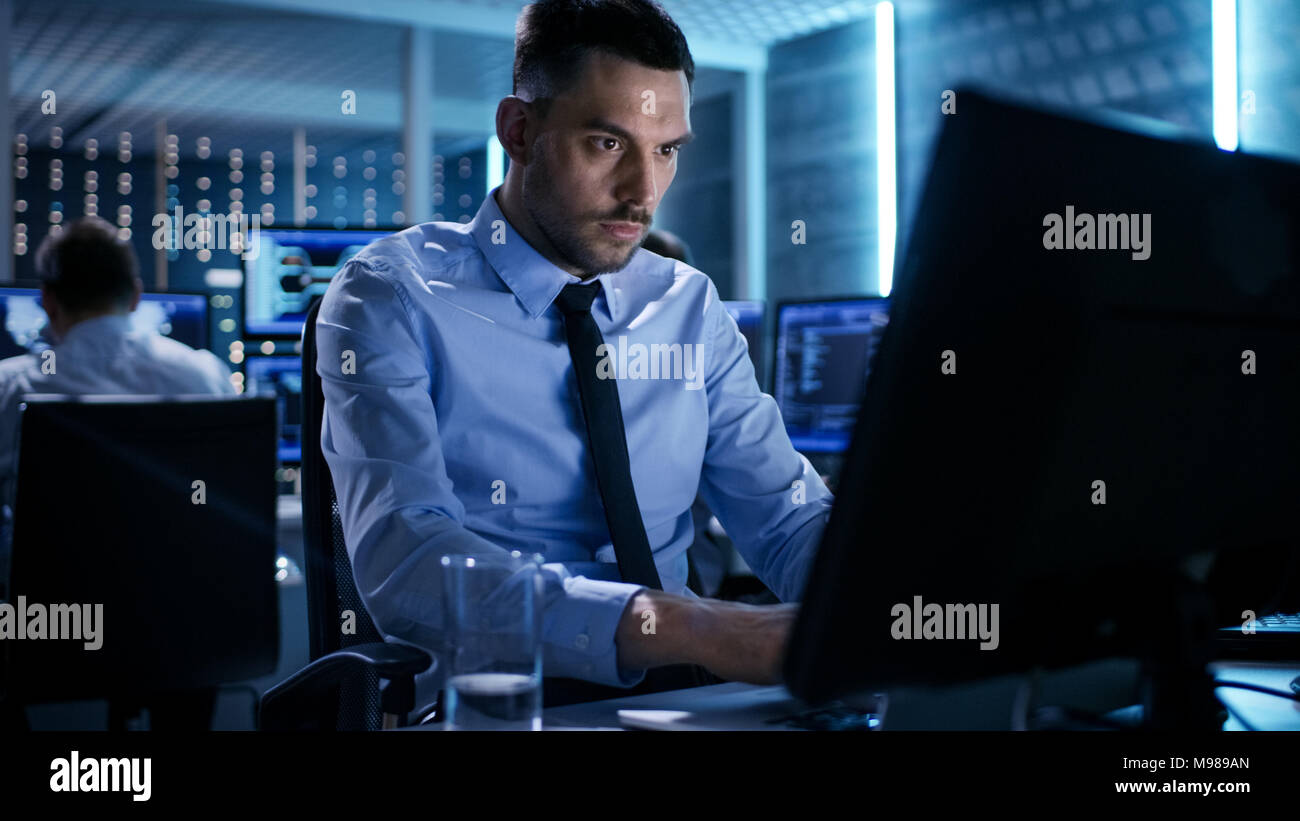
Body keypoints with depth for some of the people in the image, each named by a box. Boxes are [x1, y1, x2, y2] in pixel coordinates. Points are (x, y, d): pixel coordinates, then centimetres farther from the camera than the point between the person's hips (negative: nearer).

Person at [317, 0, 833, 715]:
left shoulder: (691, 309, 10)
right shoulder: (393, 298, -6)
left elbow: (790, 523, 7)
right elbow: (403, 559, -22)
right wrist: (688, 627, -35)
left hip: (676, 689, 5)